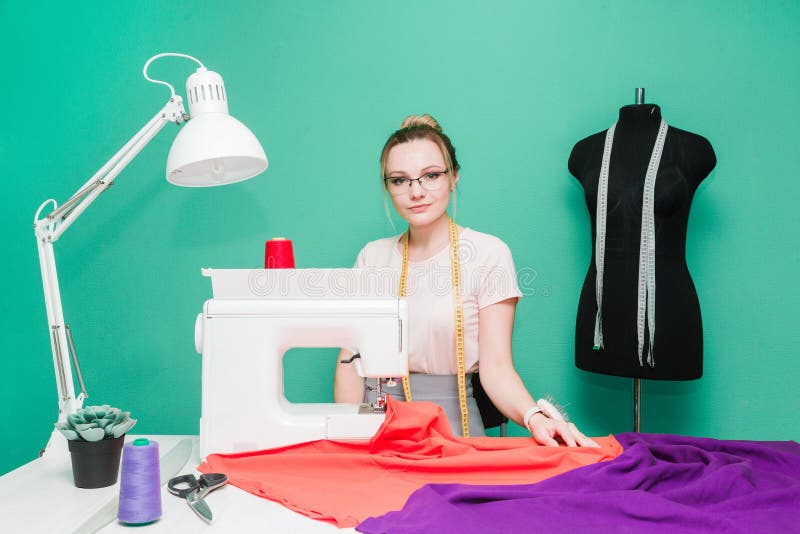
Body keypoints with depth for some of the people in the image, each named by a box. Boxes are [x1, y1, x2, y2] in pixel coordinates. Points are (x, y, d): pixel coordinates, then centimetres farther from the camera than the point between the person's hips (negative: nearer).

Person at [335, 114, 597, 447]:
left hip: (450, 421, -2)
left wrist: (533, 416, -27)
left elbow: (496, 367, -8)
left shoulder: (487, 253, -4)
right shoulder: (372, 257, 7)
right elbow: (350, 360, 5)